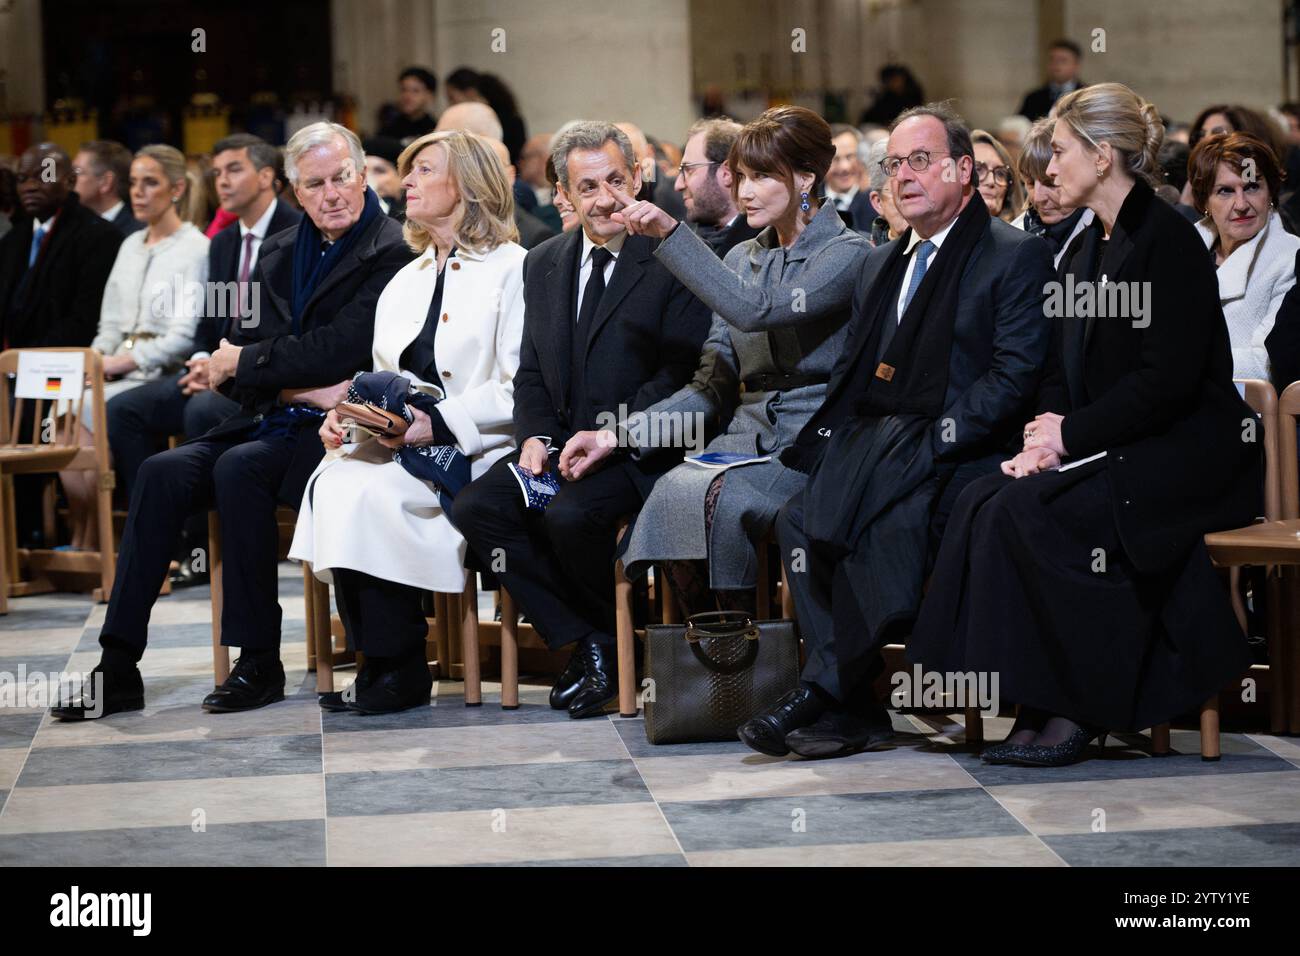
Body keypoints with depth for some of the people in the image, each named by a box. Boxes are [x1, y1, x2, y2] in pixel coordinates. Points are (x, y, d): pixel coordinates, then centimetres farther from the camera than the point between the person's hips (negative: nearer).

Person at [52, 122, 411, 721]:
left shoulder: (391, 255, -5)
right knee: (162, 473, -17)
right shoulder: (276, 256, 16)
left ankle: (260, 663, -22)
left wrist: (242, 361, -7)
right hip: (271, 422, 7)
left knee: (239, 468, -32)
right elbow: (233, 360, 8)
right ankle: (117, 667, -18)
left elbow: (340, 351, -16)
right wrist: (298, 386, -11)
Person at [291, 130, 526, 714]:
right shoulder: (404, 282, 24)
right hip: (401, 441, 7)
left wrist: (437, 423, -19)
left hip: (472, 448, -6)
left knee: (367, 488, -30)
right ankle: (380, 661, -21)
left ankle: (397, 670, -18)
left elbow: (519, 388, -9)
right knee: (332, 480, -25)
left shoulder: (511, 269, -1)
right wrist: (348, 413, 0)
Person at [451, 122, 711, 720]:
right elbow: (531, 371, 17)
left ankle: (610, 636, -2)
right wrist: (535, 435, -3)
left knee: (569, 516, -33)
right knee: (475, 507, -17)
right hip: (559, 444, 6)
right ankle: (584, 643, -9)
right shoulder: (544, 265, 14)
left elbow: (680, 374, -12)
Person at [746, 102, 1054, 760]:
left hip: (954, 456, -6)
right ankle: (848, 707, -21)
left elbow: (1014, 377, -10)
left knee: (889, 527, -33)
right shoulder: (879, 265, 24)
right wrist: (834, 434, 2)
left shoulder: (1016, 256, 0)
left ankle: (824, 687, -20)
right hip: (870, 445, 6)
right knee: (799, 520, -22)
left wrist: (932, 441, -18)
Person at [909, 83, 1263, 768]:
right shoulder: (1084, 253, 16)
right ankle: (1038, 708, -18)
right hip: (1106, 449, 8)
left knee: (1033, 509, -29)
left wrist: (1071, 435, -16)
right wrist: (1048, 428, -5)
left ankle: (1082, 706, -18)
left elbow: (1168, 379, -18)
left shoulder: (1167, 239, -11)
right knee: (984, 502, -18)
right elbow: (1065, 373, 17)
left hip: (1190, 451, -8)